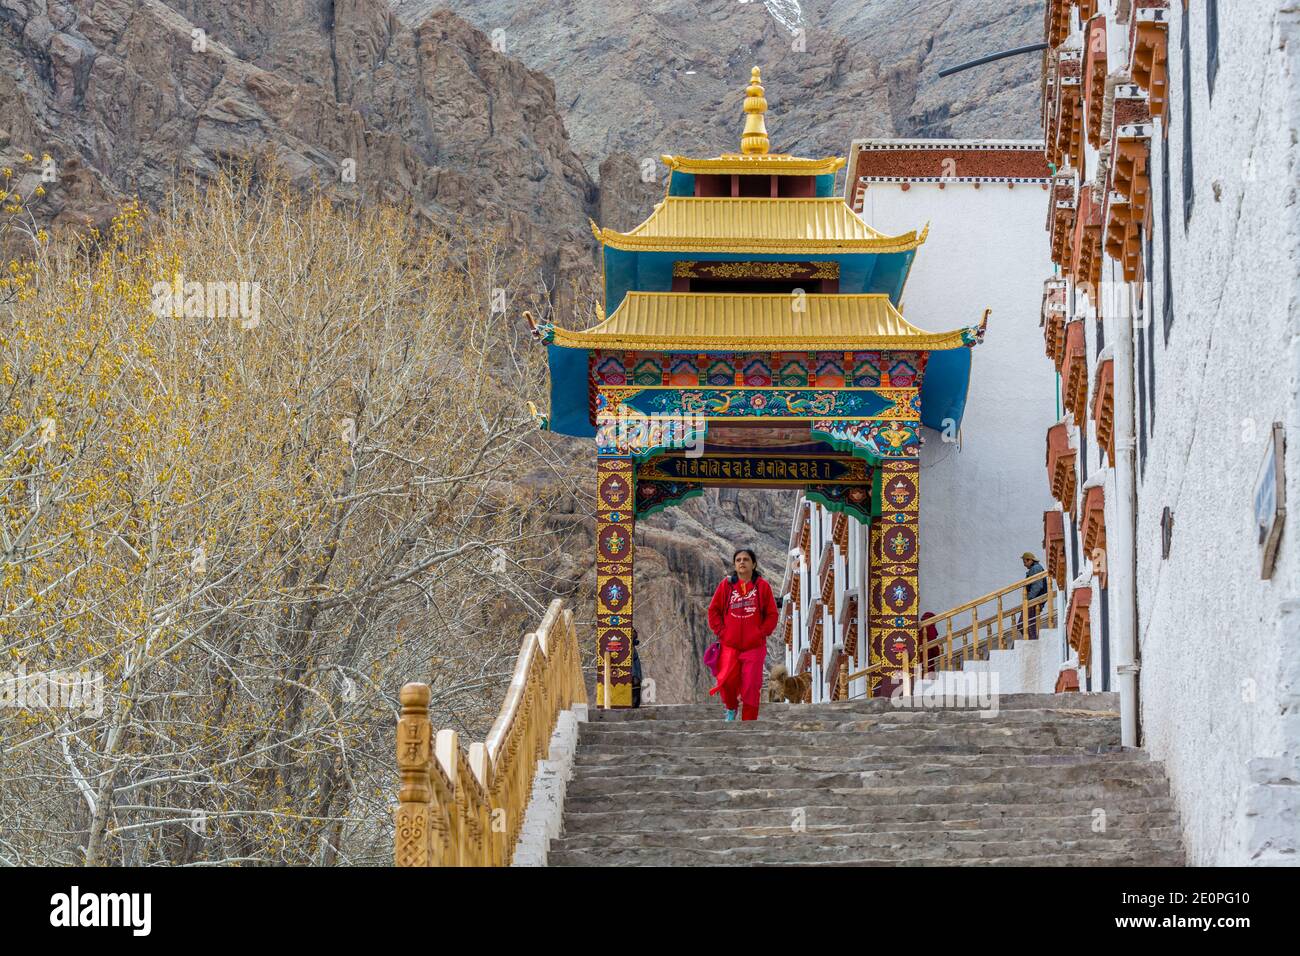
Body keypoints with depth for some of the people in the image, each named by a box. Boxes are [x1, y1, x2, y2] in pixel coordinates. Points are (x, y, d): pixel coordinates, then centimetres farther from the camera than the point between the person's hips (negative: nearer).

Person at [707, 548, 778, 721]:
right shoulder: (727, 584, 5)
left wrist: (762, 632, -5)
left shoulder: (762, 585, 3)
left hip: (754, 645, -1)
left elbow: (772, 614, 6)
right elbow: (713, 610, 11)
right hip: (730, 644, 1)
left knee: (751, 687, -3)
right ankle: (731, 708, 18)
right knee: (727, 680, -12)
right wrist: (721, 631, 0)